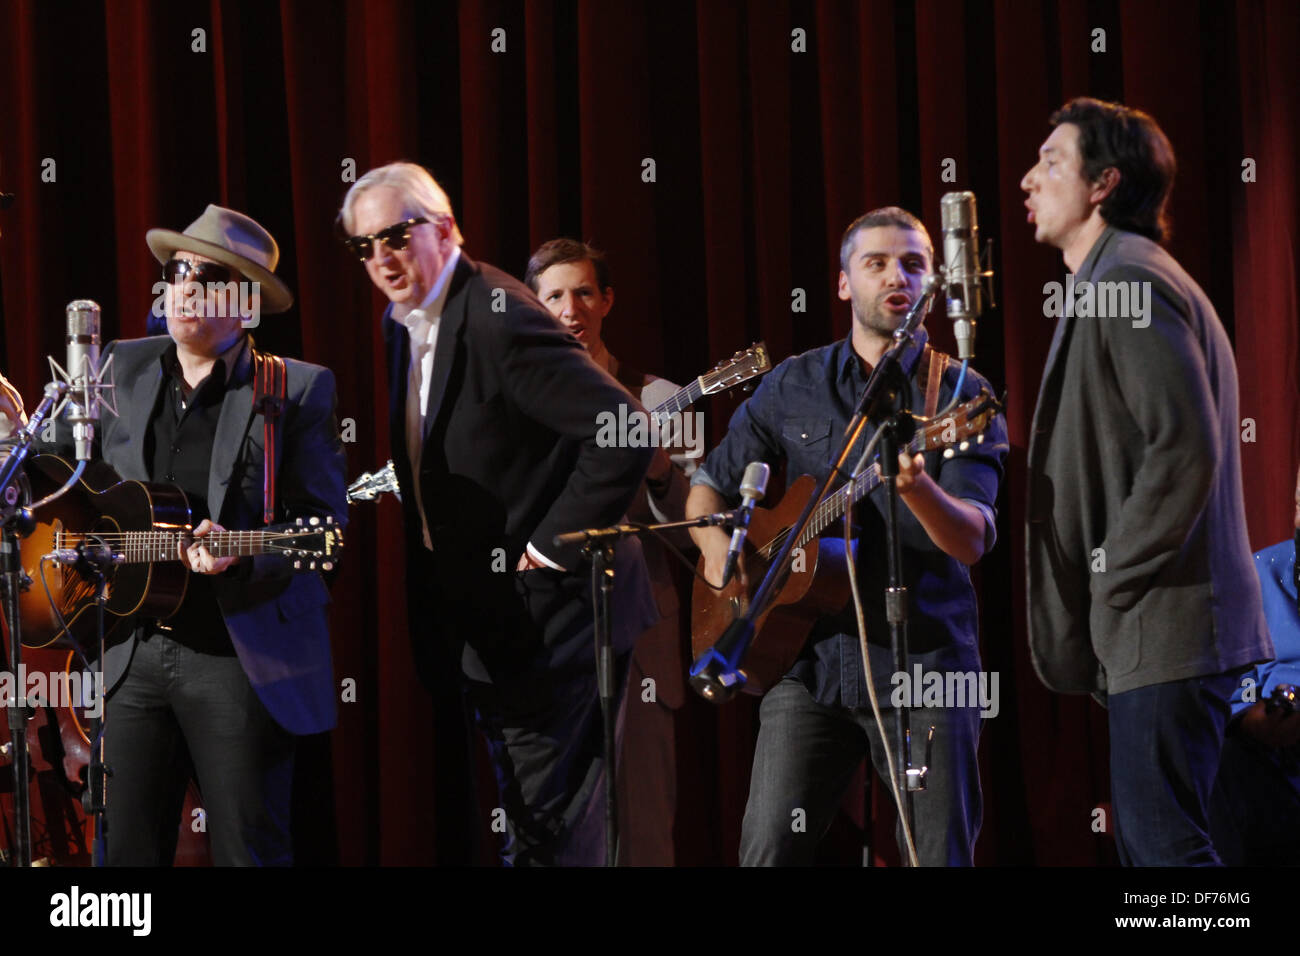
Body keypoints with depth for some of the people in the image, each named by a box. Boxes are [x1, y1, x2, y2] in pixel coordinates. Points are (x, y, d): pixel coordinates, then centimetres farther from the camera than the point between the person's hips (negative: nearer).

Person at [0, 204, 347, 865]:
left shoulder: (299, 390, 0)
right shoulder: (120, 371, 13)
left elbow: (324, 520, -4)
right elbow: (56, 460, 26)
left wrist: (241, 559, -20)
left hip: (243, 655, -4)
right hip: (133, 654, 4)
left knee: (248, 853, -1)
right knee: (126, 853, 5)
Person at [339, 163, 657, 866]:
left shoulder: (497, 319, -20)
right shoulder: (402, 326, 9)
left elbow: (625, 433, -29)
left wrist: (553, 545, -21)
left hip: (547, 616, -9)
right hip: (481, 634, 10)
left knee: (549, 832, -6)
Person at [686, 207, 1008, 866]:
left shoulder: (961, 395, 1)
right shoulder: (794, 386, 11)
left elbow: (971, 539, -11)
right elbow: (711, 483, 19)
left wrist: (916, 488, -32)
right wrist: (718, 551, -2)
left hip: (923, 659, -2)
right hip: (811, 655, 2)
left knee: (941, 856, -2)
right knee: (769, 853, -5)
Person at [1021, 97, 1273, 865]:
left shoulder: (1127, 282, -12)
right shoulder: (1119, 282, 21)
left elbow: (1185, 450, -22)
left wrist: (1111, 580, -14)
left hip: (1162, 629, -11)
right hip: (1150, 636, 11)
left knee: (1164, 845, -13)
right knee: (1152, 841, 11)